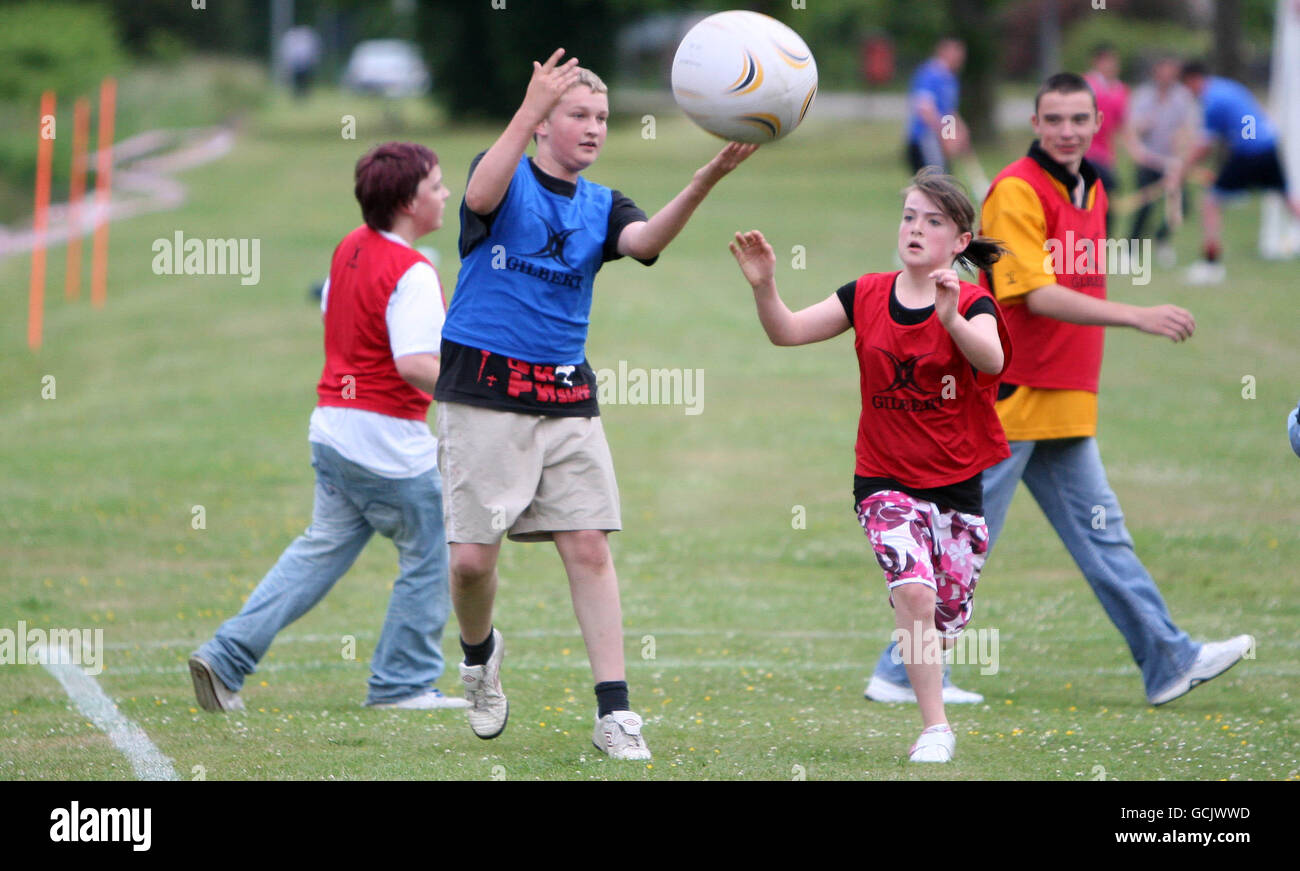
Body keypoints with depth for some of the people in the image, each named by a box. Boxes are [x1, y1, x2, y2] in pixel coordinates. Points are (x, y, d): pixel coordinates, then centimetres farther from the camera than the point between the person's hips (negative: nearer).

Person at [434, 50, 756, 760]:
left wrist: (707, 179, -29)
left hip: (567, 398, 4)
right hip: (484, 389, -4)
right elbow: (481, 199, -25)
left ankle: (614, 713, -4)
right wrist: (530, 109, -36)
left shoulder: (601, 207, 11)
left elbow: (645, 240, -11)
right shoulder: (508, 177, 1)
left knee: (589, 547, -5)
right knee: (473, 557, -5)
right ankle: (479, 653, 27)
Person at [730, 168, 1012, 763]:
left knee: (946, 617, 9)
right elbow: (787, 332, -3)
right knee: (914, 593, -22)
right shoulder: (868, 296, 0)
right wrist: (764, 286, -22)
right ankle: (934, 729, -14)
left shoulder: (973, 305, -9)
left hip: (957, 484, 0)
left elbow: (992, 359, -30)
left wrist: (952, 319, -49)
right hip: (885, 481, 0)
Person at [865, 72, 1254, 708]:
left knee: (1101, 536, 9)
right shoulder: (1017, 192, -14)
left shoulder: (1091, 191, 14)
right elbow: (1038, 295, -23)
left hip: (1064, 405, 8)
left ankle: (1169, 663, 9)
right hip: (1009, 395, -8)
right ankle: (904, 672, 6)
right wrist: (1139, 317, -29)